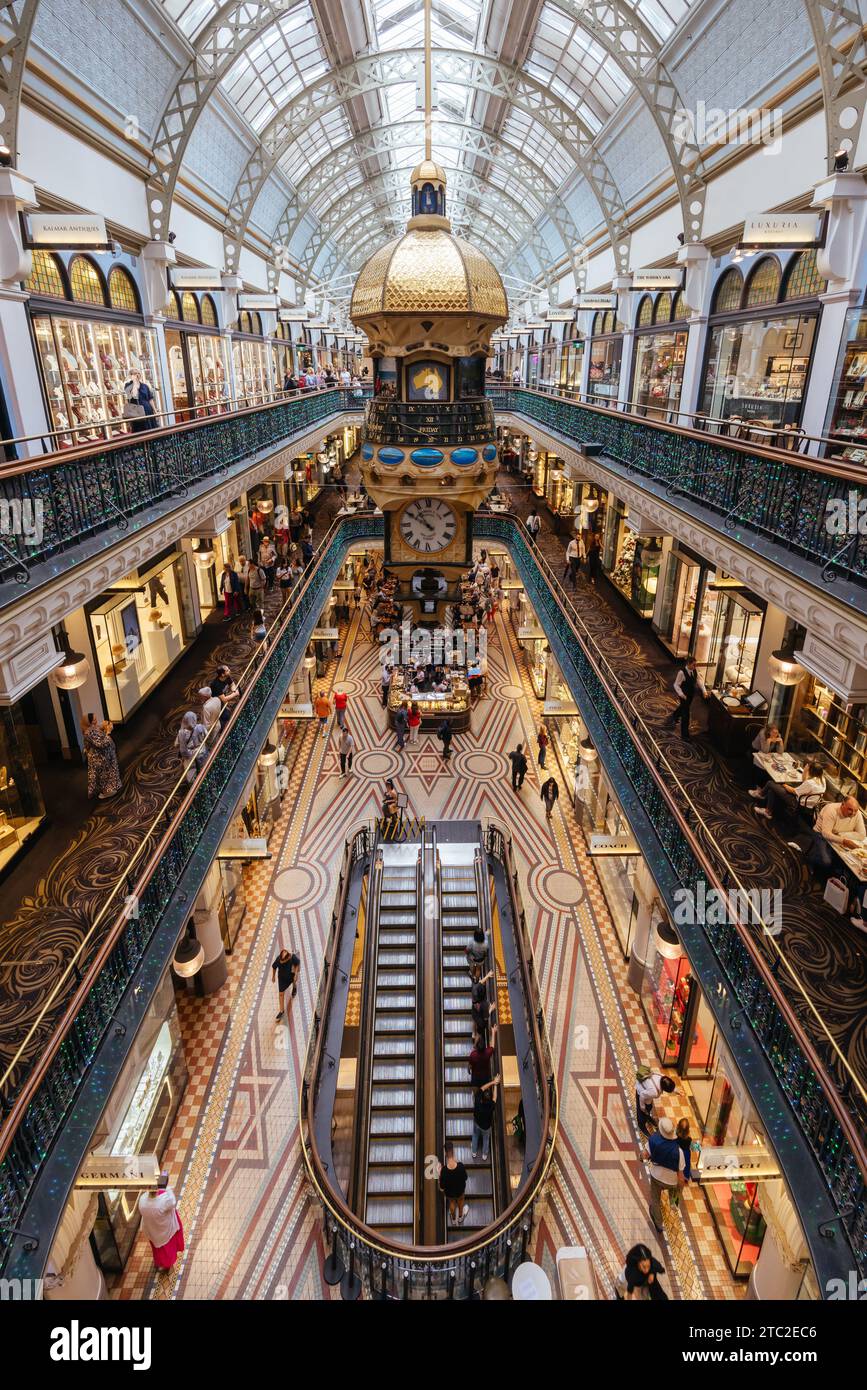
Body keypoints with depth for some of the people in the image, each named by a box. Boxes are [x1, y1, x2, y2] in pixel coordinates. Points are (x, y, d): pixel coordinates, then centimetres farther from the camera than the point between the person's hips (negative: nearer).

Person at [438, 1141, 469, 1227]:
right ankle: (460, 1217, 60)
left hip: (449, 1191, 0)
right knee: (460, 1200, 34)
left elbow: (442, 1184, -22)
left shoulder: (444, 1170, -38)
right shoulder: (460, 1166, -37)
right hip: (460, 1189, 0)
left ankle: (454, 1219, 59)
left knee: (452, 1202, 33)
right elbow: (465, 1178, -14)